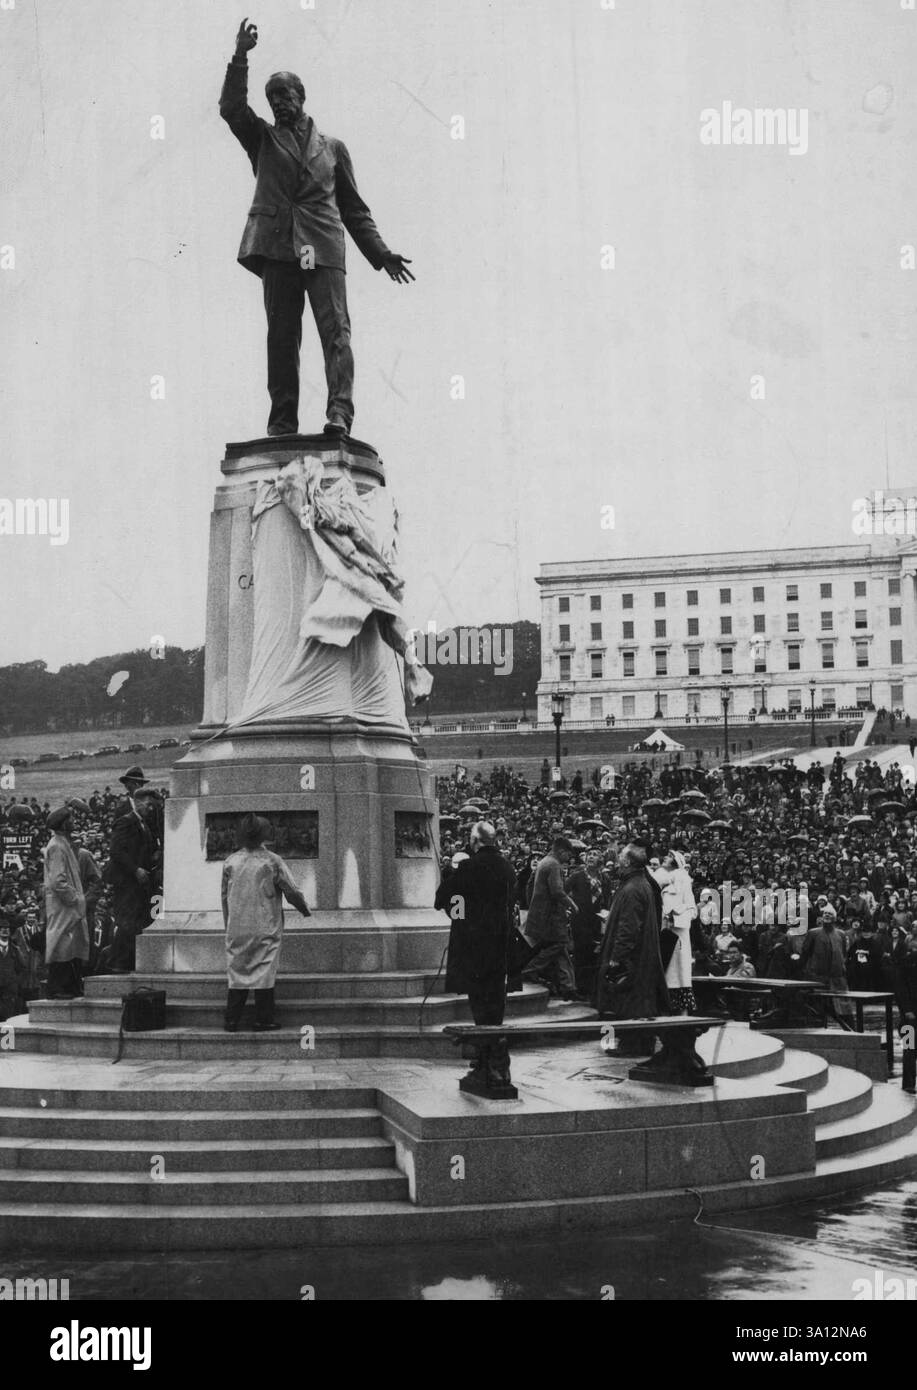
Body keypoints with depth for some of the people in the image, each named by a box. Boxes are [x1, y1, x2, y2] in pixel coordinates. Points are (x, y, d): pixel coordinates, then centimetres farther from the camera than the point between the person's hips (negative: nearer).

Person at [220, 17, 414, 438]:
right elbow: (231, 108, 6)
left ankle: (339, 413, -26)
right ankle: (282, 423, -9)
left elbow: (354, 208, 21)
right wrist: (240, 58, -3)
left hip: (323, 246, 0)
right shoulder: (263, 140, 23)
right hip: (277, 245, 0)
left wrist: (380, 254, 13)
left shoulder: (332, 147, 23)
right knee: (281, 335, -6)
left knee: (335, 328, -15)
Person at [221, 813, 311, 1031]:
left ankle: (231, 1021, 8)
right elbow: (291, 891, -3)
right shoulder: (272, 861, -8)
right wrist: (304, 910, 15)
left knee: (237, 970, 8)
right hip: (265, 929, -3)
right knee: (265, 971, 3)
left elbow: (224, 896, 9)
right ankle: (263, 1020, 5)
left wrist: (228, 923, 21)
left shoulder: (231, 862, 1)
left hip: (237, 929, 3)